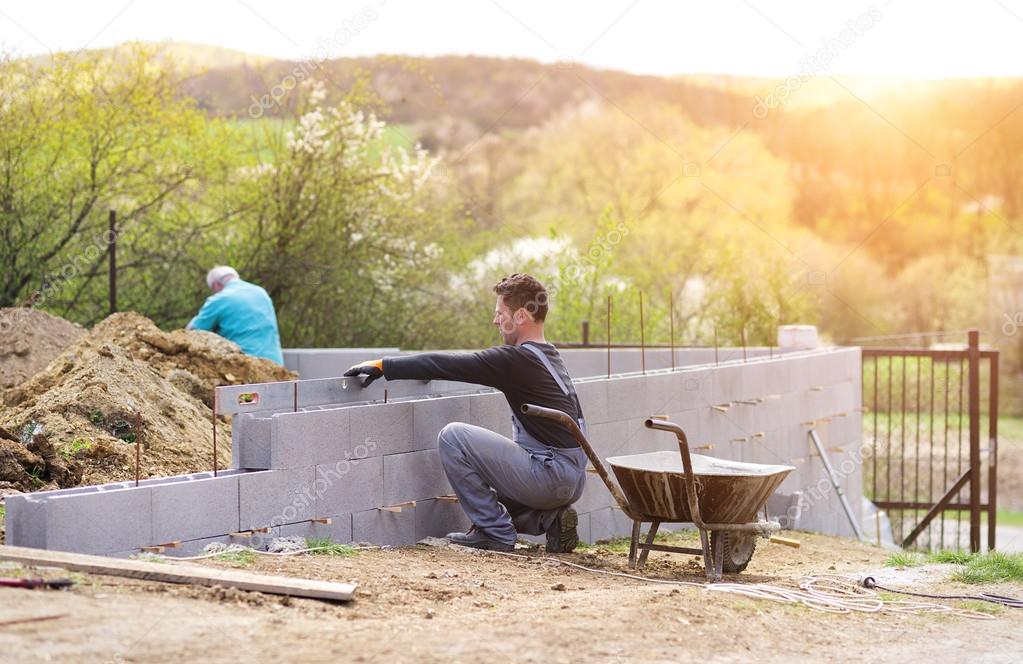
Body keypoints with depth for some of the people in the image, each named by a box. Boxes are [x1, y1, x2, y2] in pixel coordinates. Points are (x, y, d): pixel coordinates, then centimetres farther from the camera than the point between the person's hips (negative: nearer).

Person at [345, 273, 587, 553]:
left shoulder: (516, 360, -12)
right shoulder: (550, 358, 17)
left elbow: (446, 364, -12)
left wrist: (383, 365, -4)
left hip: (551, 474, -10)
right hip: (573, 483, 10)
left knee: (453, 436, -7)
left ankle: (494, 531, -3)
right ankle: (551, 519, 9)